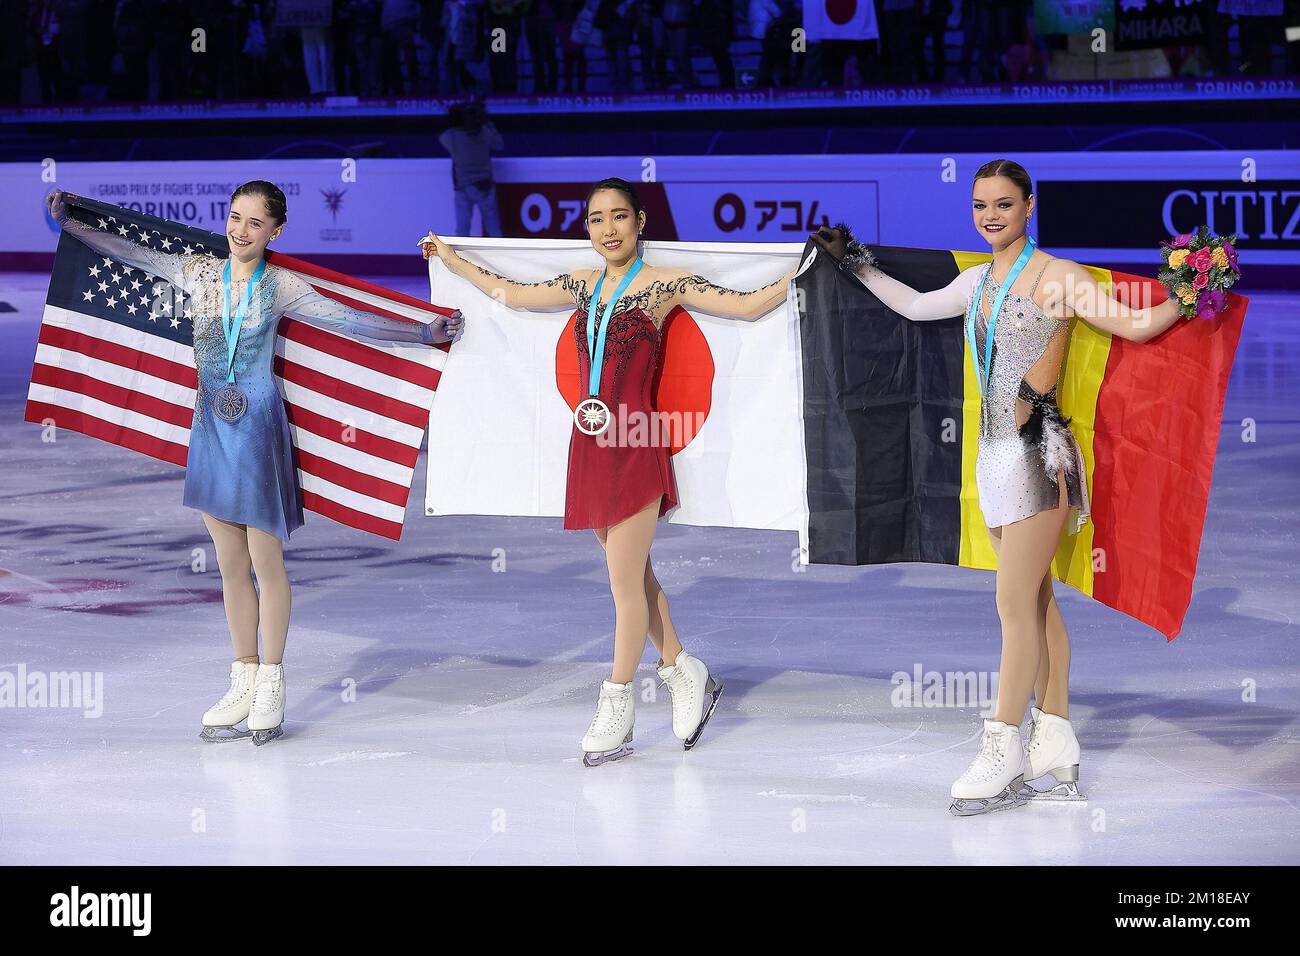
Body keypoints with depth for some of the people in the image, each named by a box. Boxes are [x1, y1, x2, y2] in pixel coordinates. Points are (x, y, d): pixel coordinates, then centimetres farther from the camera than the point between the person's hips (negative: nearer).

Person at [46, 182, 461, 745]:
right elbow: (130, 253, 15)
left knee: (265, 562, 0)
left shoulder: (281, 287, -6)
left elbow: (352, 322, -7)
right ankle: (244, 683, 18)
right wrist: (68, 223, 19)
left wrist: (425, 334, -12)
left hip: (258, 429, -4)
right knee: (230, 565, 9)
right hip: (211, 428, 4)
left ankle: (271, 686, 11)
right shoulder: (198, 272, 4)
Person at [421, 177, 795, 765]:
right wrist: (453, 262, 33)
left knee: (625, 581, -3)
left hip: (635, 445, -6)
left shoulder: (664, 284, -4)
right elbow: (514, 294, 26)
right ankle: (686, 674, 25)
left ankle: (617, 708, 5)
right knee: (634, 574, 11)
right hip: (591, 445, 6)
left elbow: (748, 305, -8)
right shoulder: (584, 285, 14)